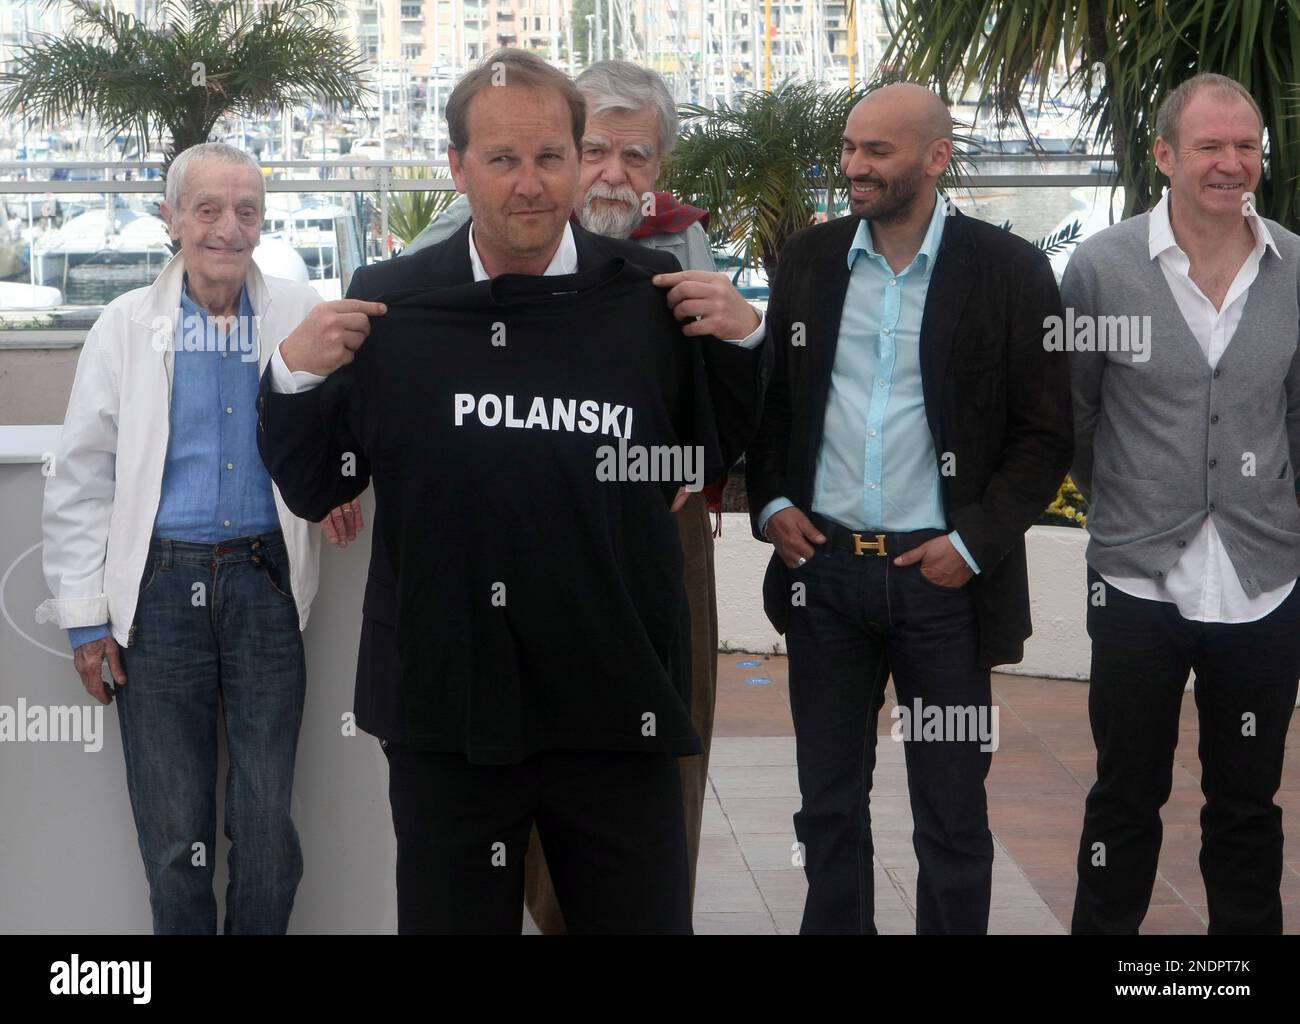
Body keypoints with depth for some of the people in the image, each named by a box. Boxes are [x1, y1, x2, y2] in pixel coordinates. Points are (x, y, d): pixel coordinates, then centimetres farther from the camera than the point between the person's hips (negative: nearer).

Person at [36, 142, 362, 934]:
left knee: (267, 823, 6)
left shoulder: (303, 316, 4)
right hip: (159, 588, 0)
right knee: (173, 830, 7)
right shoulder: (128, 325, 3)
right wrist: (85, 615, 0)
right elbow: (81, 479, 3)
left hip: (265, 584, 1)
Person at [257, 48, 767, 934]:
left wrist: (739, 343, -3)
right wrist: (295, 376, -9)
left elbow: (711, 457, 12)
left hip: (616, 701, 0)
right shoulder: (387, 304, -1)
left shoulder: (652, 296, -1)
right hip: (443, 701, 0)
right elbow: (312, 488, 7)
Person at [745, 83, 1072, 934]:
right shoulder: (808, 260, 5)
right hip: (822, 568, 3)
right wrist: (770, 501, 0)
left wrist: (976, 542, -11)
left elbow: (1046, 433, -3)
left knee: (953, 815, 6)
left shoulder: (1008, 271, -6)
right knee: (829, 803, 13)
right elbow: (771, 395, 14)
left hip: (941, 578, -3)